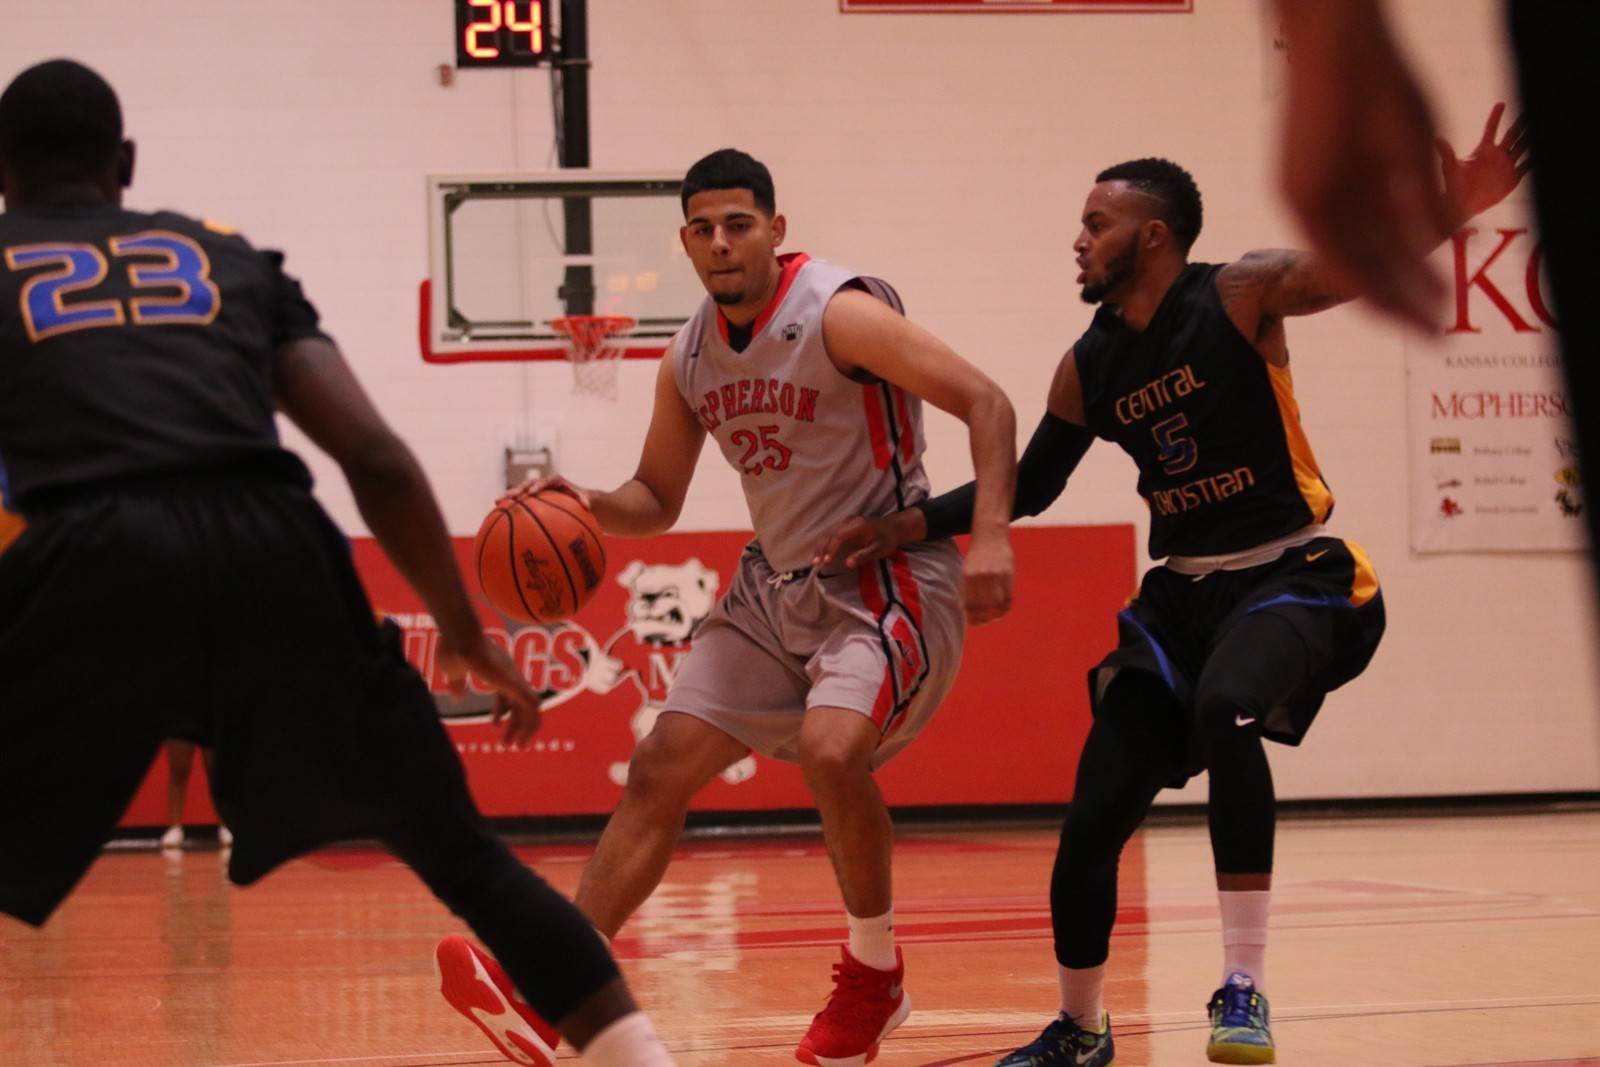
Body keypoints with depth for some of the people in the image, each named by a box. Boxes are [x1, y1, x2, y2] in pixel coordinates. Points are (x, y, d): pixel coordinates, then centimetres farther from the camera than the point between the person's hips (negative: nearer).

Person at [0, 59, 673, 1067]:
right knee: (463, 857, 20)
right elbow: (377, 458, 18)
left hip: (99, 560, -2)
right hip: (277, 554, 2)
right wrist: (466, 631, 27)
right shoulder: (229, 256, 28)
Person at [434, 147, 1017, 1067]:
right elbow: (657, 500, 17)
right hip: (779, 585, 8)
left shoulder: (838, 315, -16)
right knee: (661, 770, 1)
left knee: (830, 749, -30)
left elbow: (985, 402, -19)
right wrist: (584, 506, -5)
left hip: (886, 580, -7)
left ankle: (875, 978, -7)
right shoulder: (689, 359, 6)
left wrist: (989, 535, -31)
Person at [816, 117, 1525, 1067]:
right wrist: (907, 527, 7)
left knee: (1225, 709, -37)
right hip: (1184, 595, 6)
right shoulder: (1089, 368, 5)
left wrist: (1446, 213, -44)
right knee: (1092, 821, 1)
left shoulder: (1240, 296, -10)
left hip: (1294, 577, -6)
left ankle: (1247, 988, -29)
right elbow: (1028, 486, 17)